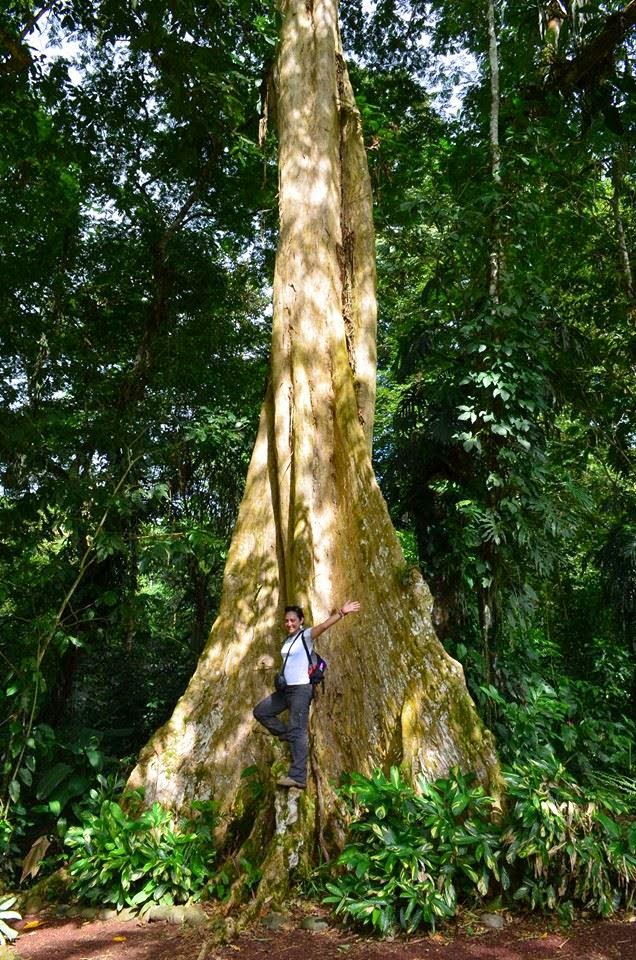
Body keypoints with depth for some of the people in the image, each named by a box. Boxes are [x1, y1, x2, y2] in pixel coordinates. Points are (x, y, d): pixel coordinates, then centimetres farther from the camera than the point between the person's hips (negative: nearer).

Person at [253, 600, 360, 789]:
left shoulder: (306, 635, -9)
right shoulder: (288, 640, 13)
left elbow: (324, 625, -25)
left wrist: (341, 613, -39)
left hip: (301, 688, -8)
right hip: (286, 689, 8)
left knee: (298, 731, -11)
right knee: (260, 711, 14)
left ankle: (298, 777, -11)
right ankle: (286, 734, 22)